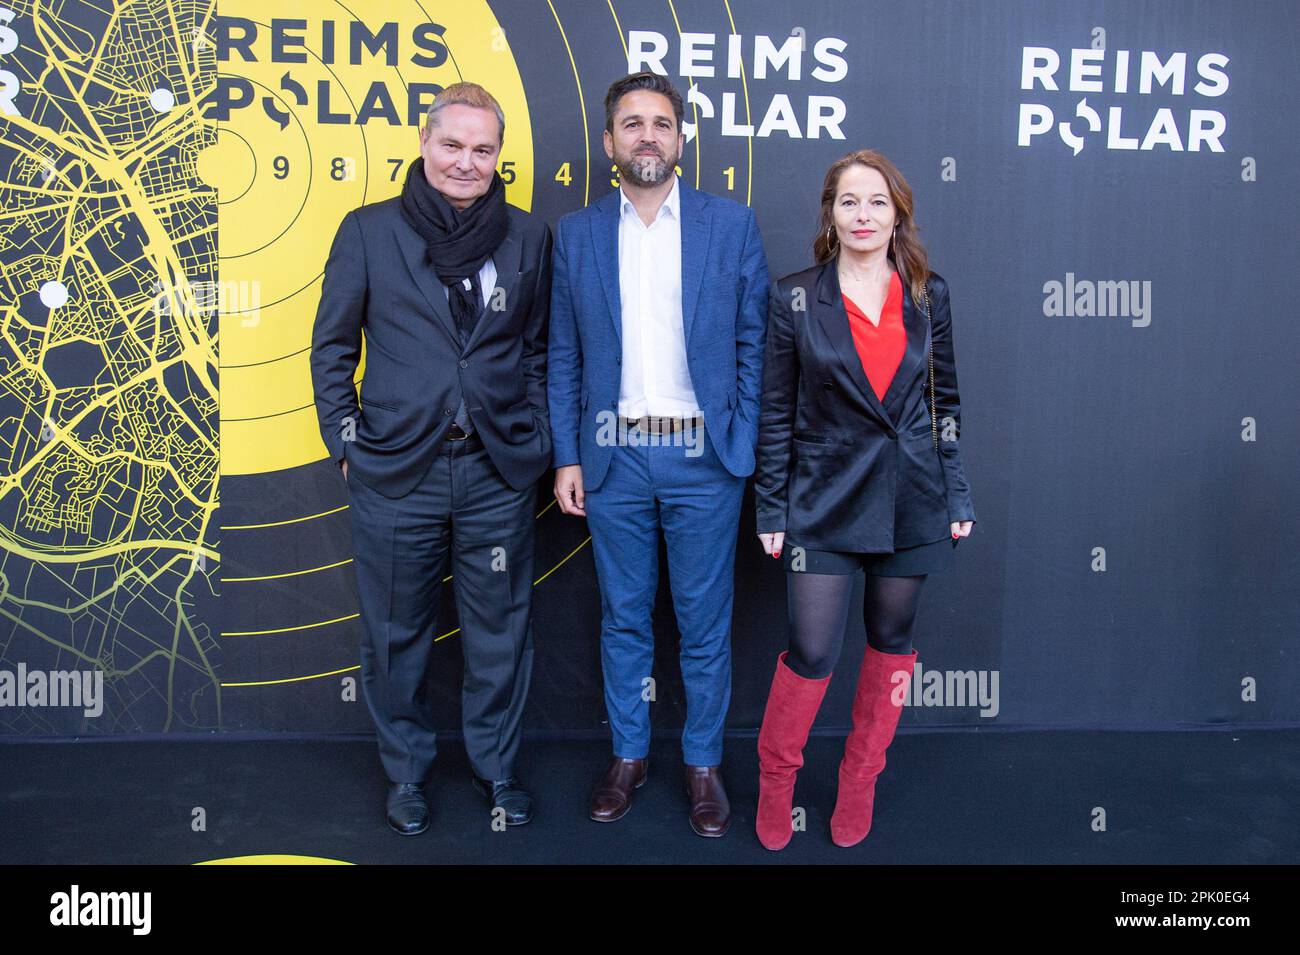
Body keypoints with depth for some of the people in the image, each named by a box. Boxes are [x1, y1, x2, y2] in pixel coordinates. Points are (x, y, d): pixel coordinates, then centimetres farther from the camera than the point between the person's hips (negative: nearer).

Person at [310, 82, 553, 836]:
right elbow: (333, 347, 5)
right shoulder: (369, 231, 1)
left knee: (500, 632, 11)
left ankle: (496, 765, 33)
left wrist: (538, 442, 3)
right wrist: (347, 440, 0)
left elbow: (539, 350, 10)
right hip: (395, 474, -1)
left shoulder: (527, 237, 5)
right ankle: (407, 769, 34)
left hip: (498, 472, 1)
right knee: (398, 636, 12)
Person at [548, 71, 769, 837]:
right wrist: (567, 457, 1)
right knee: (624, 618, 13)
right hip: (613, 457, 2)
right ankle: (629, 755, 30)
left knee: (705, 622, 8)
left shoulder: (732, 224, 1)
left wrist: (746, 452, -6)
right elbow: (563, 357, 6)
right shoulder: (576, 235, 6)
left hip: (703, 457, -1)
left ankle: (705, 763, 26)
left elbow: (753, 347, 1)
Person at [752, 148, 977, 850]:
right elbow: (776, 412, -1)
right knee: (811, 652, -4)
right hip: (824, 500, -3)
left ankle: (860, 779, 32)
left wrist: (956, 495, 7)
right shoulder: (794, 298, -3)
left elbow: (945, 400, 10)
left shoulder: (928, 294, 4)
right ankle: (776, 778, 23)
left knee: (891, 638, 12)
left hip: (912, 498, 3)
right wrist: (771, 509, -2)